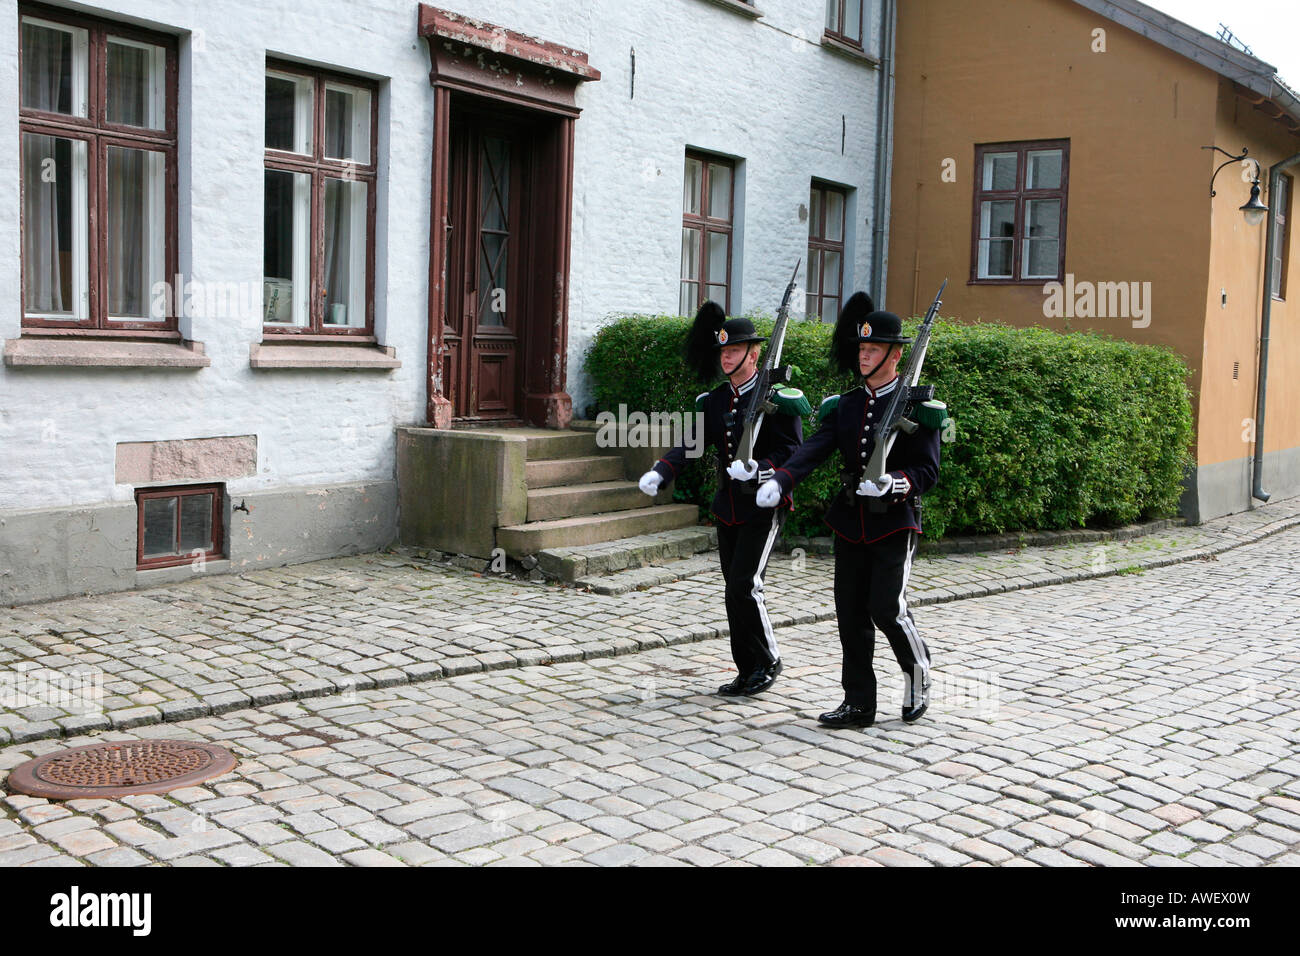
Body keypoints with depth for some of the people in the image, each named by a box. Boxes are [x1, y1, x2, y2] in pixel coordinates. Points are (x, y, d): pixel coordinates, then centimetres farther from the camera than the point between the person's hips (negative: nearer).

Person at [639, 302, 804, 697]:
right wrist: (659, 472, -15)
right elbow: (691, 443, 2)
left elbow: (792, 452, -12)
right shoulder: (714, 401, 9)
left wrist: (757, 468, -29)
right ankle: (747, 672, 19)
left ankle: (768, 661, 8)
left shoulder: (776, 397, -9)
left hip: (763, 505, -6)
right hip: (728, 505, 6)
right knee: (735, 589, 9)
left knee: (745, 585, -11)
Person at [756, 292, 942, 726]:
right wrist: (779, 481, -22)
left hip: (894, 522, -5)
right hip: (850, 522, 5)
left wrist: (894, 482, -29)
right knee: (850, 613, 6)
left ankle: (918, 673, 20)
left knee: (887, 608, -10)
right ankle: (859, 703, 16)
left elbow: (928, 469, -10)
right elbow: (815, 449, -5)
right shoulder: (845, 405, 8)